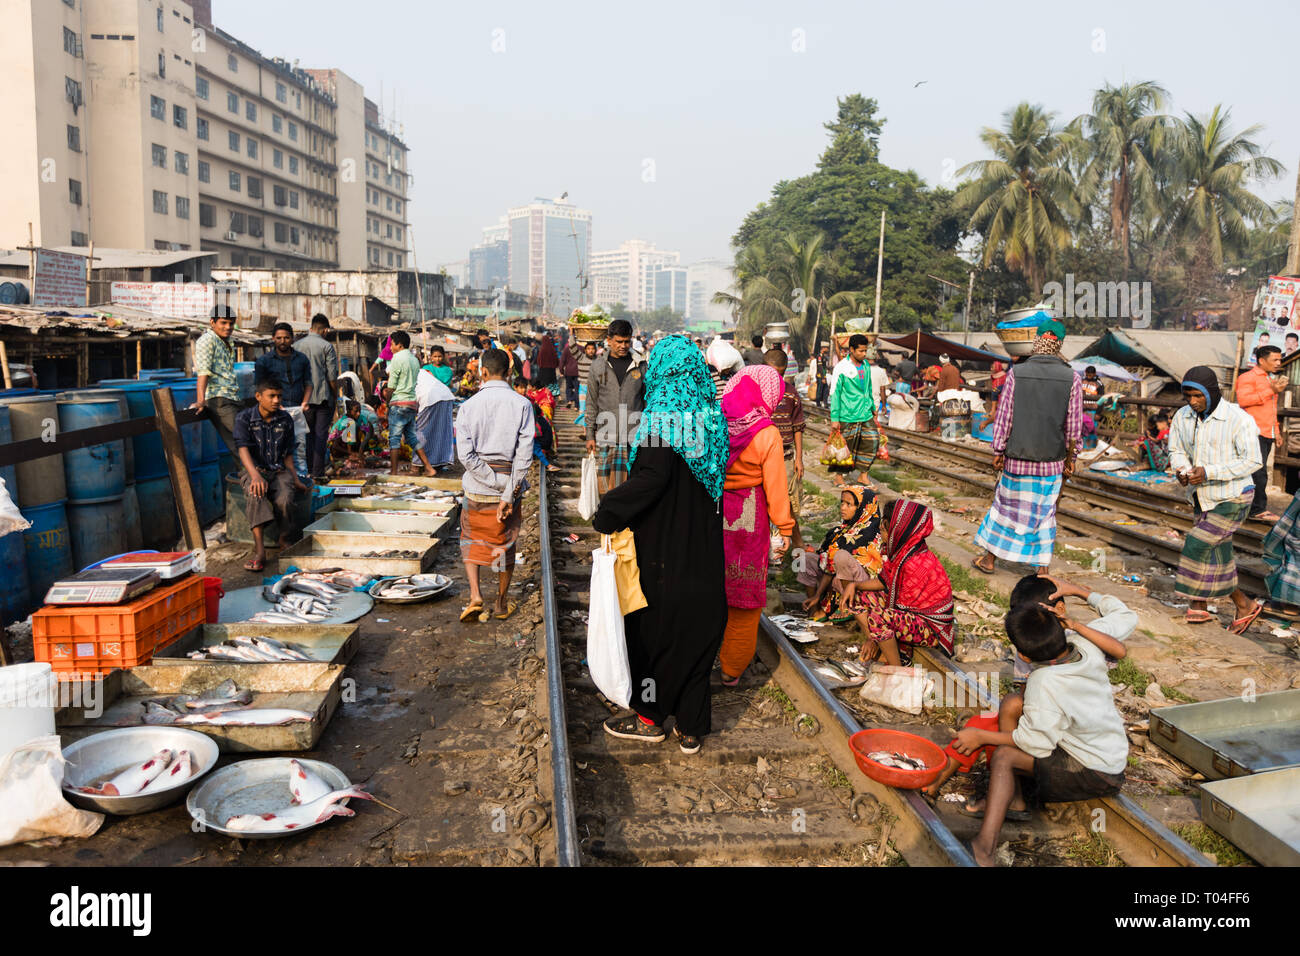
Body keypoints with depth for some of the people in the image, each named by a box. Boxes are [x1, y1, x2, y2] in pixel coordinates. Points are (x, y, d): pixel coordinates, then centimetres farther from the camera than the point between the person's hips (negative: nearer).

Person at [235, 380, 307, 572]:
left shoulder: (285, 420, 8)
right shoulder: (244, 418, -3)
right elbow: (243, 450, -16)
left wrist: (296, 480, 7)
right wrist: (256, 476, -32)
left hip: (279, 470, 2)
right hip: (254, 469, -2)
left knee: (284, 499, -32)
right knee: (255, 493, -37)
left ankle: (285, 540, -8)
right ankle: (259, 549, -42)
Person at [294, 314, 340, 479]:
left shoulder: (296, 346, 7)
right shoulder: (326, 346, -5)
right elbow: (332, 377, -8)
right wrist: (335, 397, 4)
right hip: (323, 397, -3)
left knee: (307, 434, 12)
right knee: (321, 435, 0)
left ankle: (308, 471, 14)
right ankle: (318, 472, -2)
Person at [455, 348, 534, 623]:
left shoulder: (469, 405, -5)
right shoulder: (522, 404, -6)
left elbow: (465, 453, -13)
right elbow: (524, 453, -13)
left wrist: (492, 482, -11)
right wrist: (509, 494, -12)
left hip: (477, 486, 0)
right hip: (509, 480, 0)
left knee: (471, 540, 17)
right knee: (505, 543, 14)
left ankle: (475, 596, 2)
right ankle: (501, 604, 24)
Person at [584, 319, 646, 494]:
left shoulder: (641, 366, 6)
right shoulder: (598, 366, 6)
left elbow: (648, 401, 10)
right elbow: (591, 403, 9)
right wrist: (590, 435, 4)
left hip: (634, 436, 0)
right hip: (607, 435, 0)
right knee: (606, 480, -1)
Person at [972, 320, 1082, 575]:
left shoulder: (1016, 373, -7)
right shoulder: (1072, 378, -5)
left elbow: (1004, 418, -4)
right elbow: (1074, 427, -2)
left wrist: (998, 452, 3)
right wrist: (1070, 459, 8)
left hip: (1017, 459, 0)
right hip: (1051, 462, 0)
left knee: (1005, 504, 14)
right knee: (1044, 514, 9)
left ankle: (989, 559, 25)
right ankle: (1043, 569, 15)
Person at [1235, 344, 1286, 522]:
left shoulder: (1271, 379, 24)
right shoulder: (1248, 377, -5)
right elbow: (1243, 400, -21)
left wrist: (1276, 430, 29)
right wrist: (1270, 391, -20)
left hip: (1267, 434, 9)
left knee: (1259, 472, 9)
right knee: (1259, 472, -11)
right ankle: (1258, 509, -7)